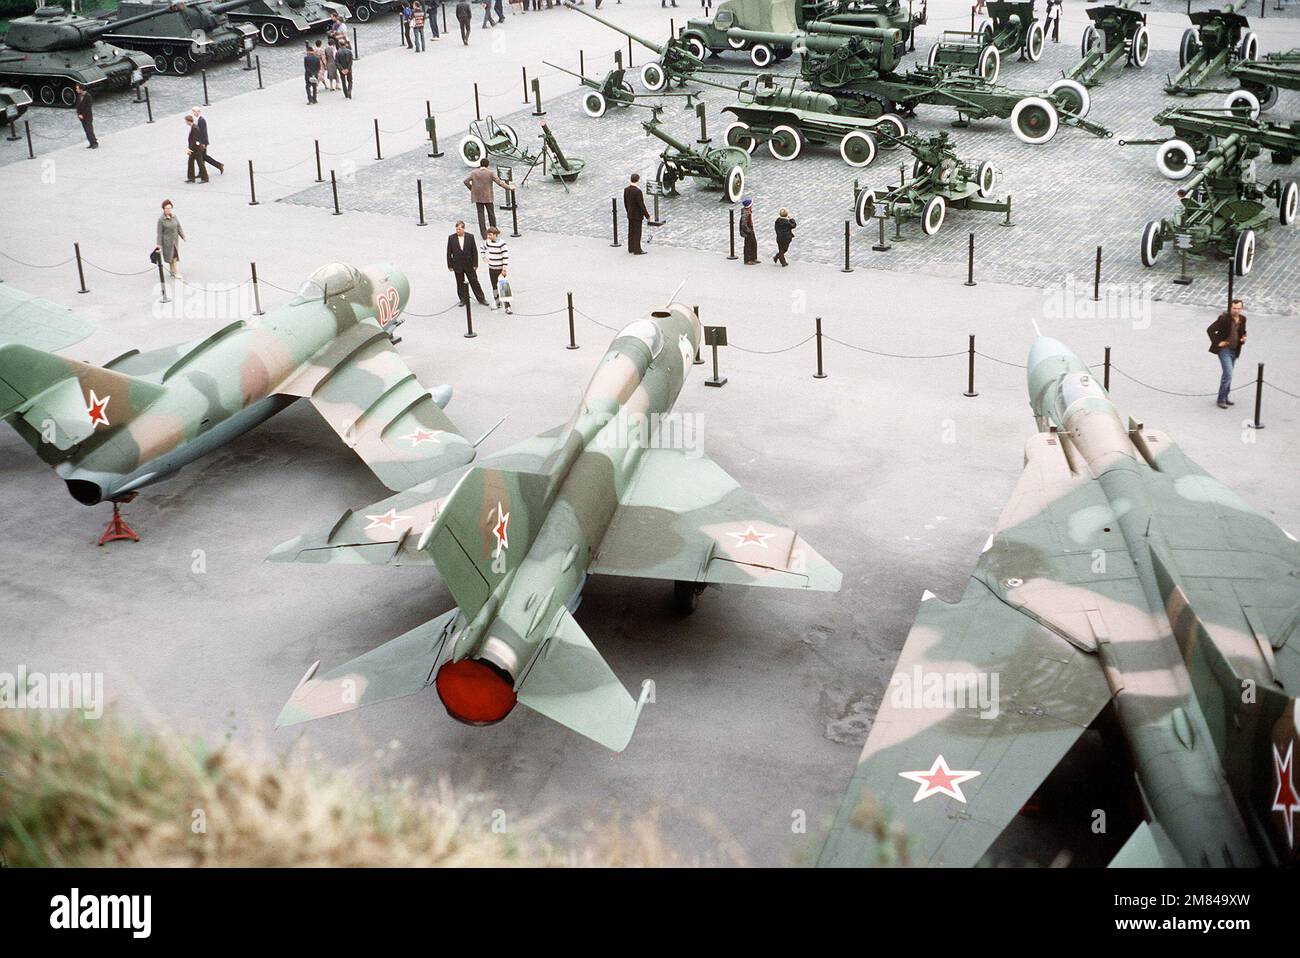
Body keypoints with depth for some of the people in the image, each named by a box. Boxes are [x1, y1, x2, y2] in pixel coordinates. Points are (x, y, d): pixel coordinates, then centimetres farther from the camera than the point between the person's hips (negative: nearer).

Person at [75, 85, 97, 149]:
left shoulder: (88, 96, -16)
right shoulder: (79, 95, 5)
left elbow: (89, 107, -17)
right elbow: (78, 105, 11)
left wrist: (82, 115, -17)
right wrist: (78, 114, -2)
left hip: (88, 117, -7)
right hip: (82, 117, 7)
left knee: (89, 130, -7)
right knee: (87, 131, 8)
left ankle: (95, 143, 2)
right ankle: (91, 144, 14)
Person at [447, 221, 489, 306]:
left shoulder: (470, 237, -4)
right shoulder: (451, 238, -3)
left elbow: (474, 251, -1)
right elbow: (449, 253, 0)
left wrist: (475, 264, -5)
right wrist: (450, 265, -3)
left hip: (469, 264, -1)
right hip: (457, 265, 1)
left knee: (474, 282, 5)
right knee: (460, 283, 8)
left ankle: (481, 299, 13)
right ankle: (463, 299, 20)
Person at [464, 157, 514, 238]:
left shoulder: (474, 173, 1)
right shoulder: (490, 173, -7)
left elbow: (466, 181, -4)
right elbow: (499, 182, -9)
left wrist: (472, 189, 8)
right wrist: (509, 187, 0)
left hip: (478, 197, 2)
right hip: (488, 197, -2)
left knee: (480, 215, 6)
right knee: (491, 214, 11)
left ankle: (484, 234, 5)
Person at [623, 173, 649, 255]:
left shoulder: (626, 189, -1)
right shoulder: (637, 191, -24)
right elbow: (641, 205, -21)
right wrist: (647, 215, -12)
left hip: (630, 215, 7)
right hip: (637, 215, -7)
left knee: (631, 232, 15)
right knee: (637, 232, 0)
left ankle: (631, 248, 24)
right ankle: (637, 250, 5)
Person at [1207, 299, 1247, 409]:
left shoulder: (1242, 319, 2)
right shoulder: (1224, 318, -17)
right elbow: (1210, 330, -14)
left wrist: (1244, 338, -1)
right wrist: (1217, 342, -15)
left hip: (1235, 351, 7)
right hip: (1224, 350, -7)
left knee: (1227, 375, 17)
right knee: (1228, 375, -12)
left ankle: (1225, 398, 28)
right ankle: (1221, 400, -3)